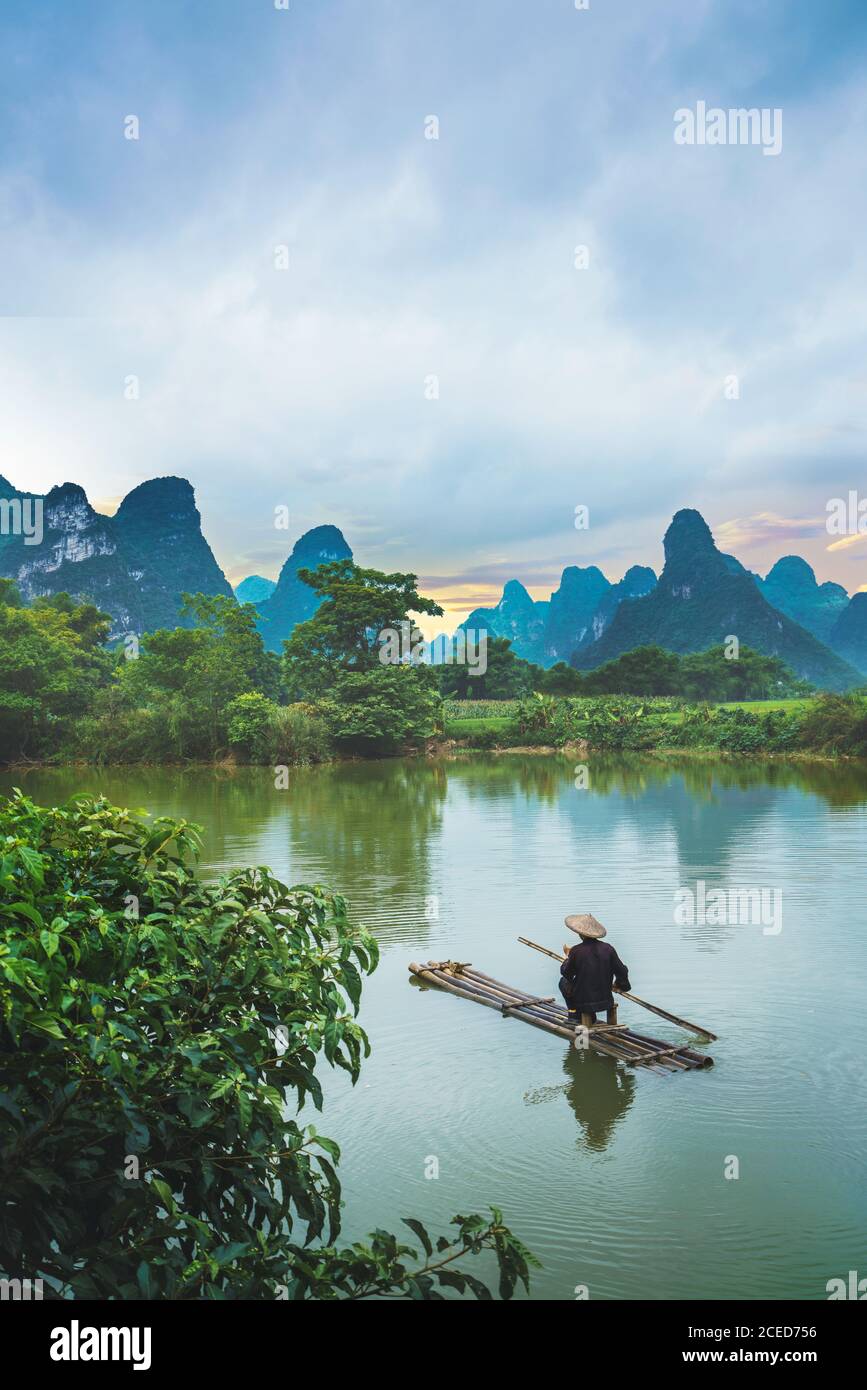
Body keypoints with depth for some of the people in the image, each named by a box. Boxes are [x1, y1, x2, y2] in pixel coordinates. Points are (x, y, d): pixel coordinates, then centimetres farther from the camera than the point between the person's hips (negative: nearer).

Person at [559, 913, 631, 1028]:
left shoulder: (576, 951, -17)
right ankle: (591, 1016, 29)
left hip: (584, 1001, -4)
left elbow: (566, 973, -2)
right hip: (606, 1001, 4)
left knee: (564, 981, 23)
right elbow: (622, 971, 0)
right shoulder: (608, 948, -7)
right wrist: (620, 984, 22)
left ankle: (574, 1014, 19)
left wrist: (568, 956, 17)